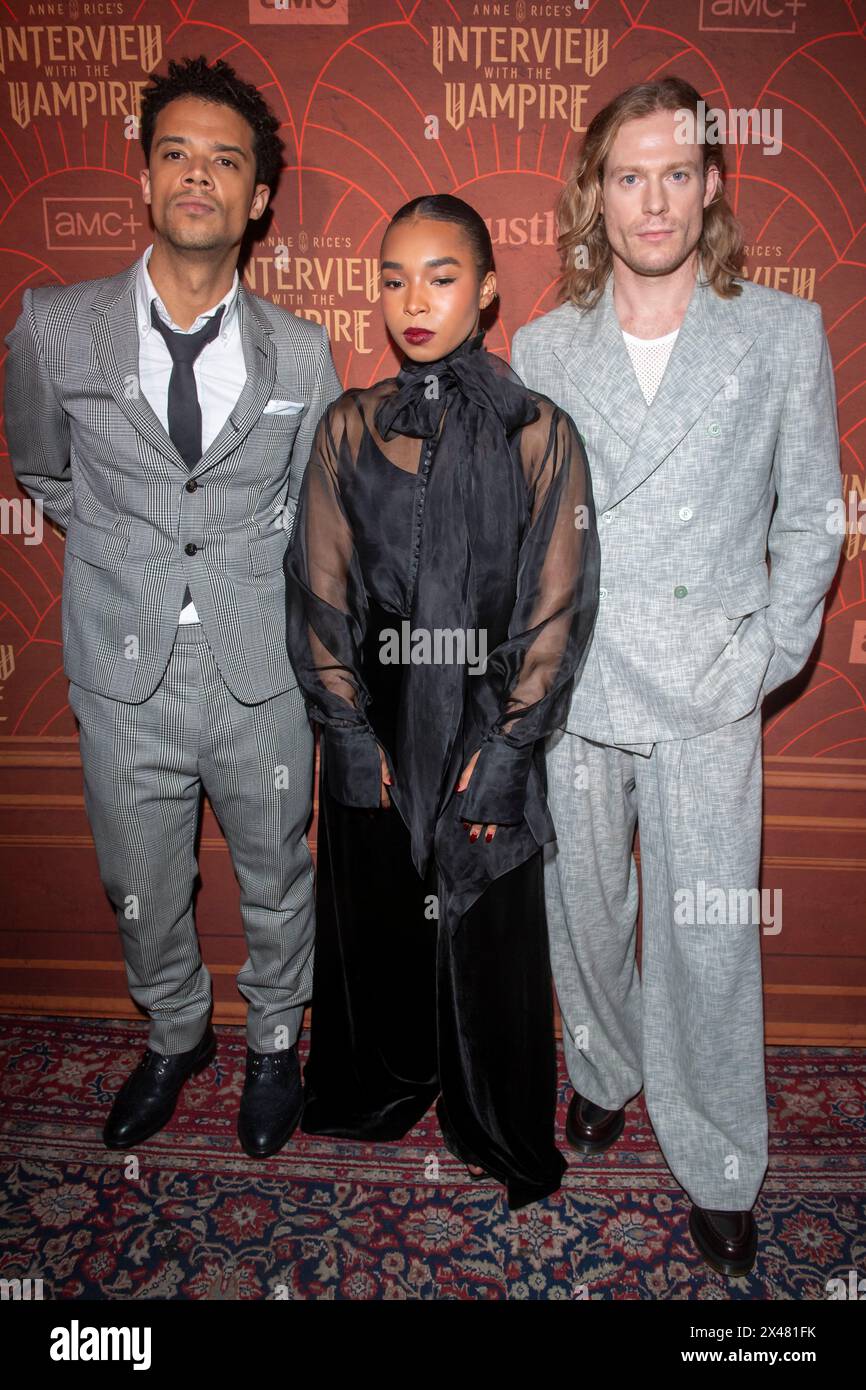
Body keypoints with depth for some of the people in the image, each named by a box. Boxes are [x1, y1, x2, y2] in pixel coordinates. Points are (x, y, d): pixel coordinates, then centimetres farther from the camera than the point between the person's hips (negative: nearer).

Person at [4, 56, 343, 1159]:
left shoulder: (301, 355, -2)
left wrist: (244, 572, 5)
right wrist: (130, 552, 9)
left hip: (261, 674, 0)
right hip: (125, 675, 1)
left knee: (275, 878, 16)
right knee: (140, 889, 17)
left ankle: (274, 1041, 44)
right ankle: (175, 1036, 47)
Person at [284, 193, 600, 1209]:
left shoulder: (538, 433, -4)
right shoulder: (348, 430, 2)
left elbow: (556, 603, -6)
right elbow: (320, 589, 2)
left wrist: (506, 744, -11)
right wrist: (348, 729, -5)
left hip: (487, 724, -2)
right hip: (373, 726, 2)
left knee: (490, 932, 9)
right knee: (373, 916, 15)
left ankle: (502, 1132, 35)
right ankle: (379, 1091, 43)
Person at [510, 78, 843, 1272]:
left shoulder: (783, 335, 1)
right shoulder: (543, 348, 5)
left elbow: (810, 519, 4)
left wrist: (769, 660, -3)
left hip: (706, 694, -2)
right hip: (566, 688, 2)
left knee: (708, 941, 2)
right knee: (582, 906, 16)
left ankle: (719, 1169, 25)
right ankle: (605, 1070, 44)